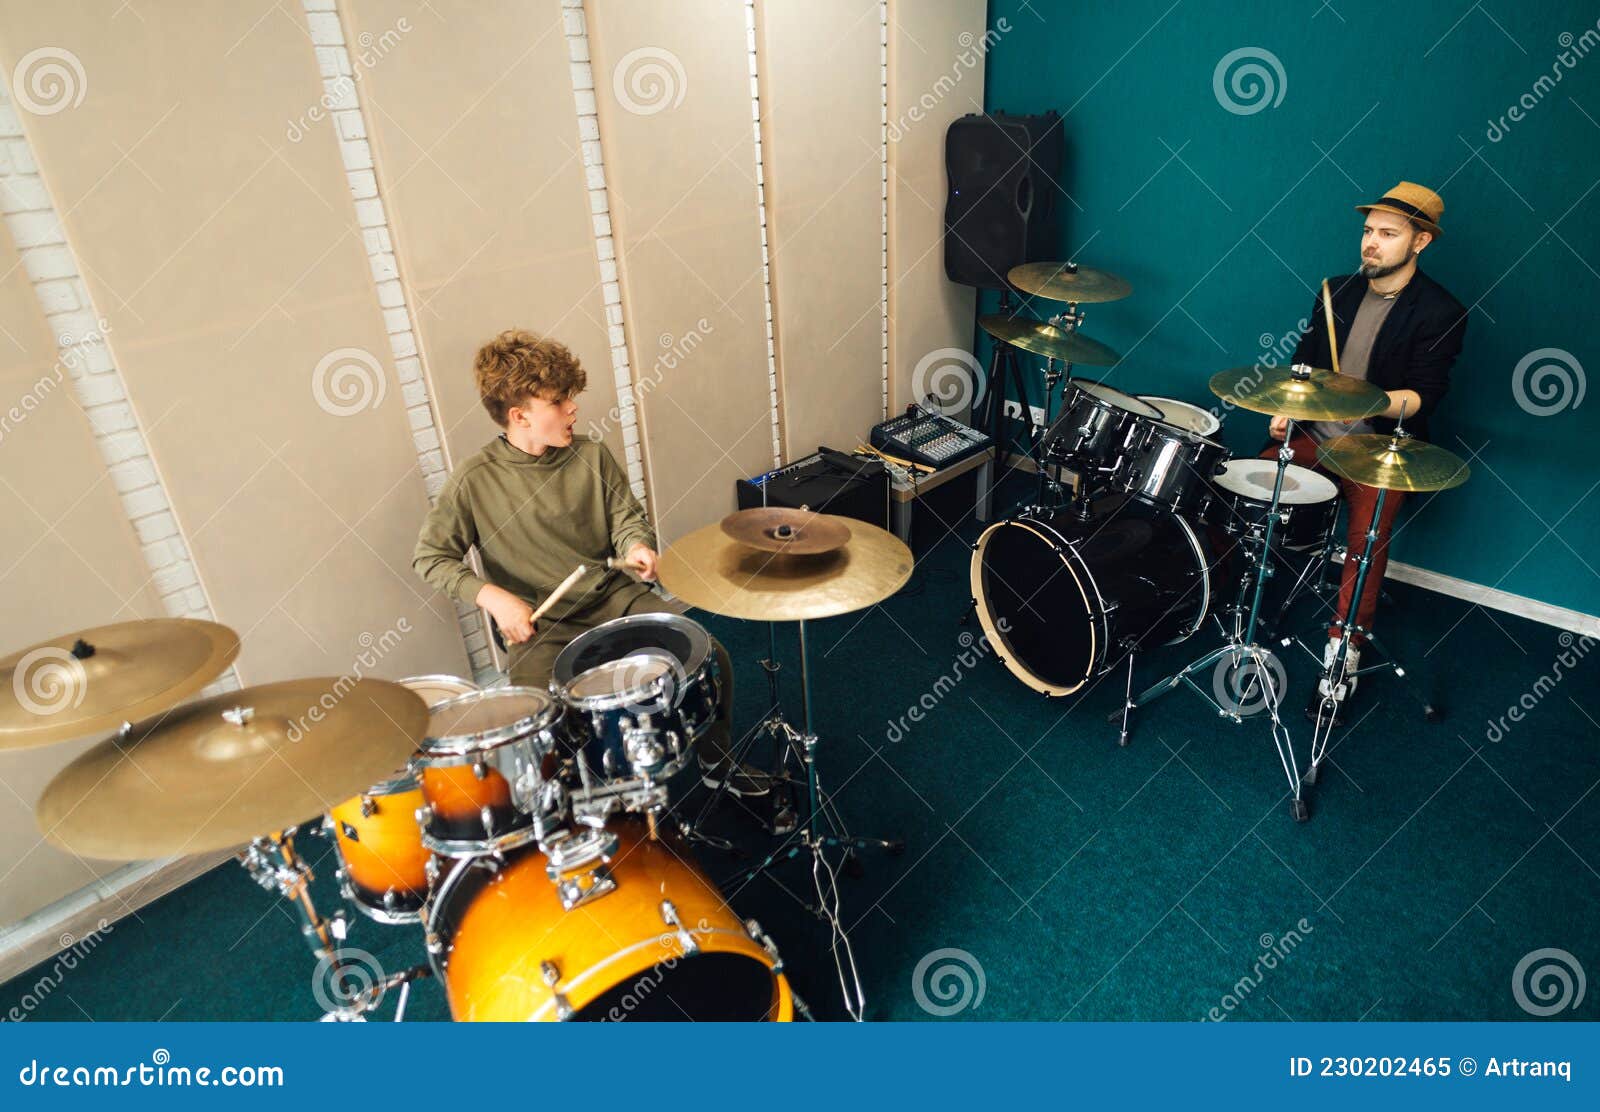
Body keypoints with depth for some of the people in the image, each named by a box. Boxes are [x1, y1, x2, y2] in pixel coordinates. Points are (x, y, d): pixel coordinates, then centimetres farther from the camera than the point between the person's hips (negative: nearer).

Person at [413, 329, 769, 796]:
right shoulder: (475, 480, -10)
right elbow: (429, 556, -4)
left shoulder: (591, 455, 0)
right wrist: (491, 596, -19)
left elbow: (626, 514, 6)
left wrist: (637, 545, -18)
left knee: (710, 654, -8)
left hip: (613, 597, 4)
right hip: (539, 625, -3)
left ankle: (717, 762, 20)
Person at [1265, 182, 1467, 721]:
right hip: (1314, 434, 5)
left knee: (1367, 536, -28)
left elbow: (1425, 397, -12)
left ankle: (1343, 656, -18)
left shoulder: (1441, 314, -5)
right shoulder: (1338, 290, 10)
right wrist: (1286, 407, -2)